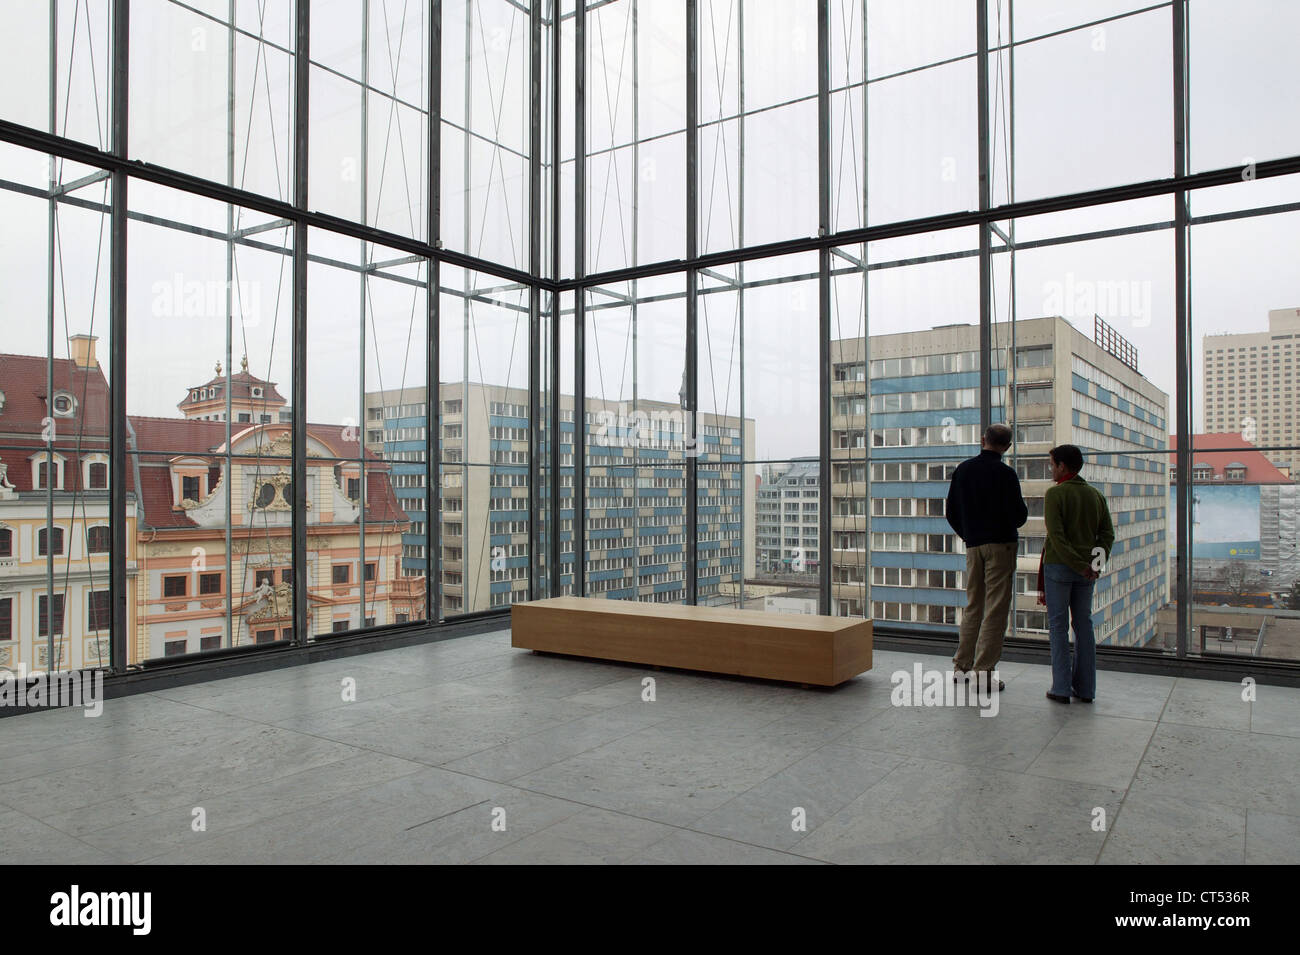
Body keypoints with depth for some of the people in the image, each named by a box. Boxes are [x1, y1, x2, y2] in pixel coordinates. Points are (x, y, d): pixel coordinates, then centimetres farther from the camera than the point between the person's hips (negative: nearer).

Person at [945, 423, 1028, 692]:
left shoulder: (963, 469, 6)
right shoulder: (1005, 474, -11)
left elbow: (951, 512, 10)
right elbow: (1019, 514, -10)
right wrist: (1010, 526, 13)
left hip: (973, 546, 5)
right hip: (1001, 544, -5)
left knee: (973, 607, 14)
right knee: (996, 609, -2)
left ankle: (961, 665, 16)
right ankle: (984, 670, -3)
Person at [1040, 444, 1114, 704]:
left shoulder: (1055, 493, -9)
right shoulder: (1096, 495, 9)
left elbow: (1056, 536, -18)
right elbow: (1108, 533, 4)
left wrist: (1079, 565, -16)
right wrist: (1098, 562, -4)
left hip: (1059, 566, -5)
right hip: (1086, 572, 5)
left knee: (1058, 626, 1)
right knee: (1084, 625, 11)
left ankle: (1061, 688, 2)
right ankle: (1086, 688, 14)